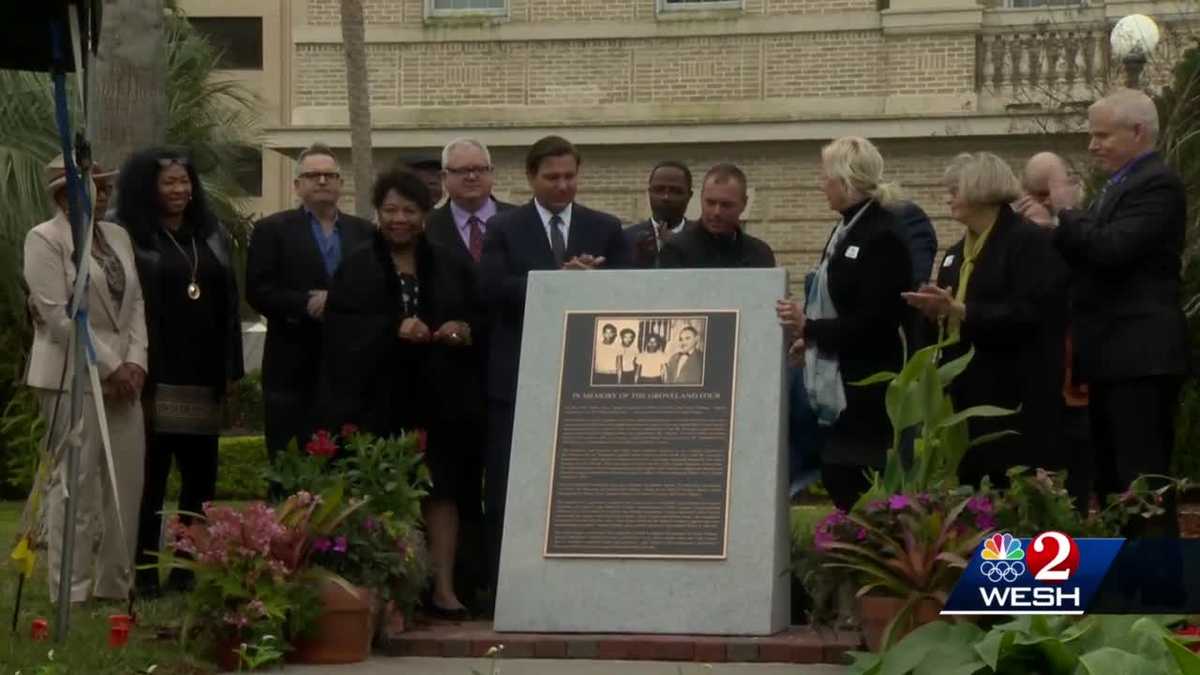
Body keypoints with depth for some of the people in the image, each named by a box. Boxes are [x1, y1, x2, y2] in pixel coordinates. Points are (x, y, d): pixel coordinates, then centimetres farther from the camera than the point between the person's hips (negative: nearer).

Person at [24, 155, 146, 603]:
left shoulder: (118, 237, 15)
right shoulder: (45, 240, -5)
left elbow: (136, 302, 13)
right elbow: (59, 315, -13)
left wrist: (135, 362, -2)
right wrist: (109, 365, -14)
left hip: (123, 377, 7)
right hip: (72, 377, -6)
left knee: (125, 485, 4)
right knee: (76, 486, -6)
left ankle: (114, 586, 11)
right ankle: (71, 595, -2)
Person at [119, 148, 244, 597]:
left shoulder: (213, 236, 15)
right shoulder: (130, 239, -2)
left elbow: (229, 303, 15)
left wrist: (230, 368, 8)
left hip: (204, 378, 5)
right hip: (156, 377, -5)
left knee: (201, 477, 6)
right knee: (151, 476, -4)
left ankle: (190, 569, 14)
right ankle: (145, 572, 0)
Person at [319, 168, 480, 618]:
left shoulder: (449, 267, 13)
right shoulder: (356, 268, 4)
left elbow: (480, 317, 16)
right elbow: (340, 327, -7)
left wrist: (465, 330, -6)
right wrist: (393, 329, -19)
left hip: (436, 398, 2)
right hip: (378, 399, -2)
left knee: (441, 490, -4)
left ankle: (443, 587, -3)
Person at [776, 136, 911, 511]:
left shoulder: (881, 237, -14)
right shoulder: (846, 230, 13)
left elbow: (874, 321, -20)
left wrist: (808, 327, -19)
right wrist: (810, 338, 8)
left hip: (867, 388, -9)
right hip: (840, 385, 9)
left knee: (862, 489, -7)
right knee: (836, 478, 10)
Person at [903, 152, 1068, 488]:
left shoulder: (1029, 240, -8)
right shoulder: (958, 252, 18)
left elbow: (1029, 313, -19)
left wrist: (962, 311, -22)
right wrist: (936, 309, 1)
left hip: (1015, 394, -8)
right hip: (970, 391, 8)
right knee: (973, 485, 7)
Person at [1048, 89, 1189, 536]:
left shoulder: (1157, 184, -12)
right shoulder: (1122, 184, 19)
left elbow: (1112, 248, -25)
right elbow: (1089, 256, 16)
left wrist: (1068, 212, -10)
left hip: (1140, 355, -10)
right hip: (1114, 356, 10)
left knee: (1143, 480, -11)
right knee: (1113, 481, 13)